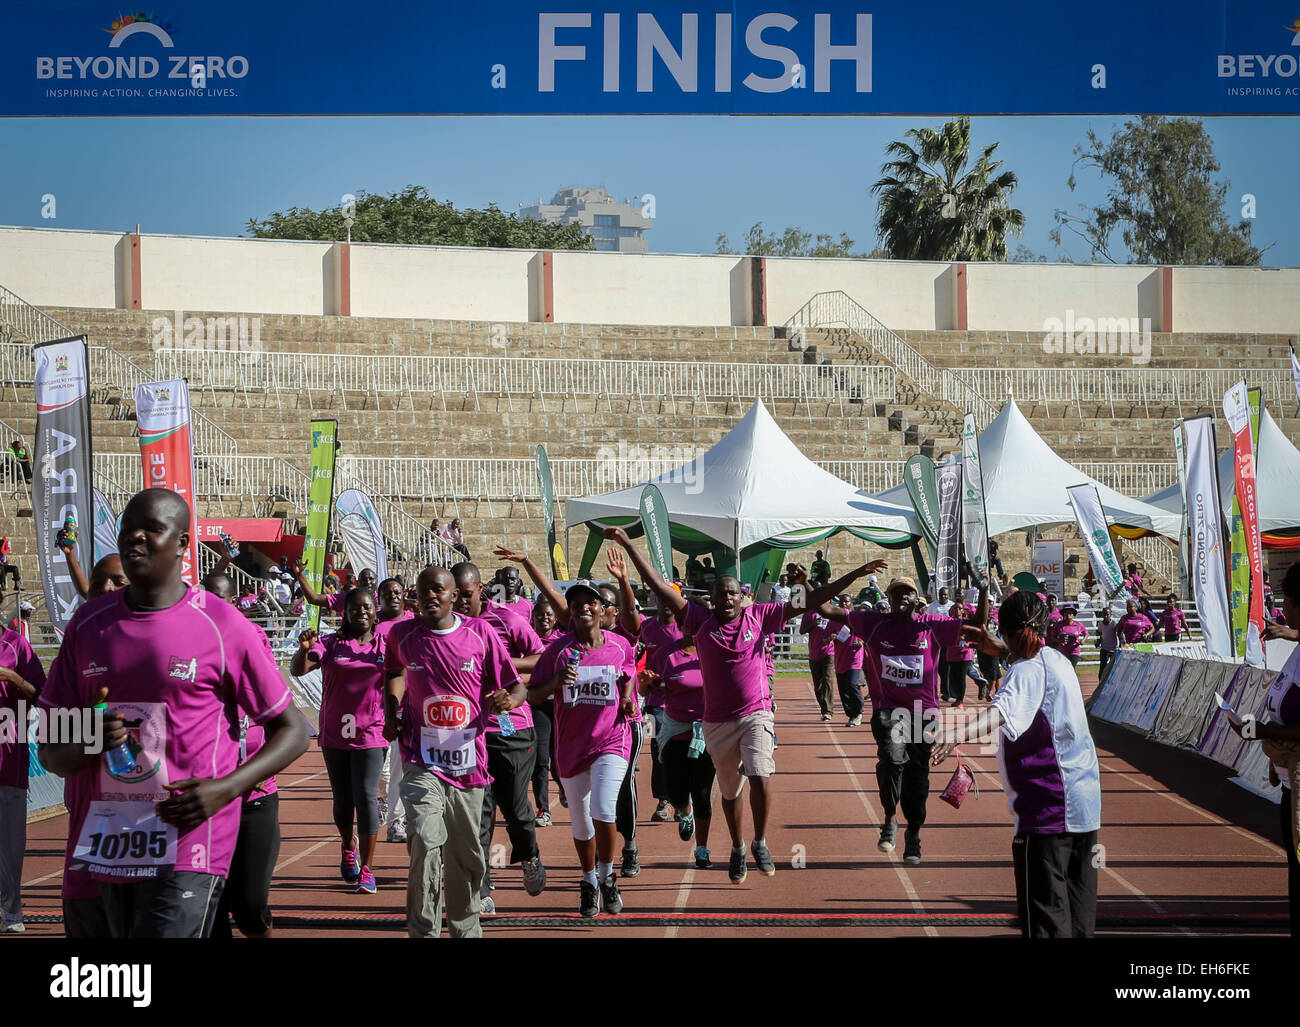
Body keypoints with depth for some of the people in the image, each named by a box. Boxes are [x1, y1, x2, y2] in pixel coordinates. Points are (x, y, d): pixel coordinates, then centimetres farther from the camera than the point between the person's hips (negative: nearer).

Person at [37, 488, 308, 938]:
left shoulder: (224, 627, -4)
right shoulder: (88, 625, 9)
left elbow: (292, 731, 2)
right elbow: (51, 754, 13)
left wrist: (227, 788, -13)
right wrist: (86, 744, -11)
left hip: (189, 853, -6)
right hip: (111, 849, 6)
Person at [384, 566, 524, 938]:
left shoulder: (480, 632, -3)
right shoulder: (402, 635, 0)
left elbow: (516, 686, 0)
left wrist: (508, 699, -22)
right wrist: (391, 715, 10)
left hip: (469, 762, 1)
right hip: (422, 763, -1)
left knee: (467, 856, 12)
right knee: (426, 844, -19)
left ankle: (465, 928, 31)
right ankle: (423, 932, -13)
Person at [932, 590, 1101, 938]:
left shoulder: (1026, 672, -15)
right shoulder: (1058, 660, 12)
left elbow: (1004, 710, -38)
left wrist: (961, 733, -53)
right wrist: (1001, 650, 45)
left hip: (1048, 809, -9)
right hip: (1086, 802, 9)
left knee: (1045, 920, -10)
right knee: (1079, 915, 18)